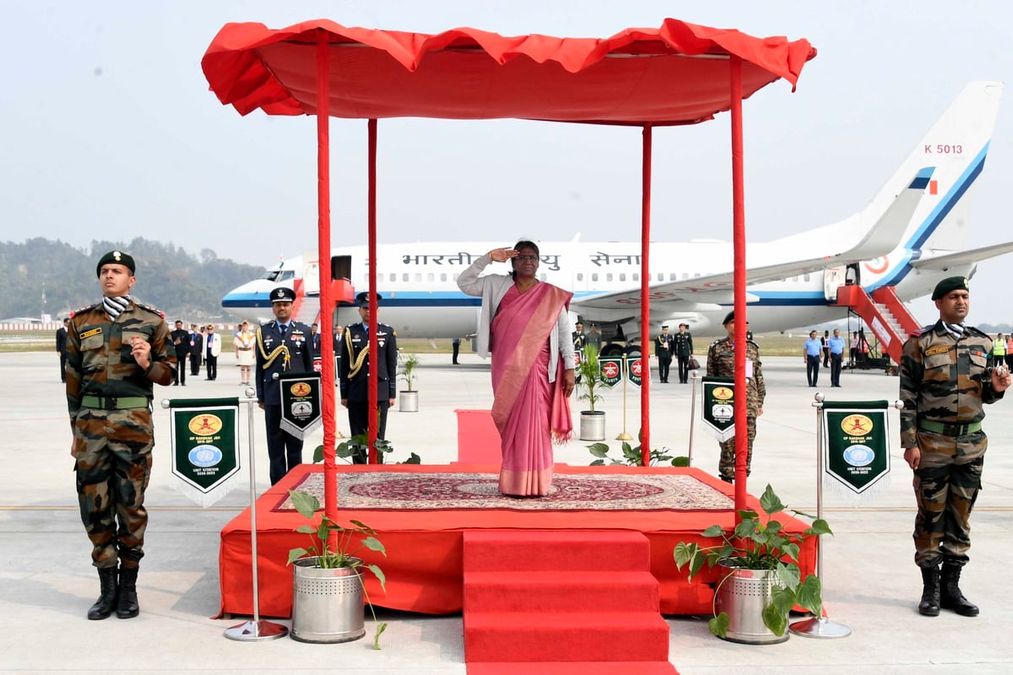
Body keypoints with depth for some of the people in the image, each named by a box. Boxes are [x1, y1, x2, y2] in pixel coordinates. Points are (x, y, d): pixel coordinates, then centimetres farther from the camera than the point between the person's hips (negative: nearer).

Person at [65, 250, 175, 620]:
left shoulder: (151, 321, 6)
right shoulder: (81, 322, 11)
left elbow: (169, 372, 8)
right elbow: (73, 379, 13)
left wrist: (147, 364, -14)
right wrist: (76, 430, 10)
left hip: (134, 422, -2)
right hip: (91, 421, 2)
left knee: (131, 506, 3)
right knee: (94, 506, 2)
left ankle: (128, 587, 14)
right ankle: (107, 587, 14)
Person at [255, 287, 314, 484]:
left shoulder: (304, 331, 6)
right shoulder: (263, 332, 7)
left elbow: (309, 364, 7)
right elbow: (260, 366, 7)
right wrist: (260, 396, 4)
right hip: (273, 395, 0)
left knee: (295, 442, 5)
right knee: (275, 442, 3)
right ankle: (278, 485, 9)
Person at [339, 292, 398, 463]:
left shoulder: (388, 332, 5)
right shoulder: (350, 332, 6)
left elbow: (392, 364, 6)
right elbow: (344, 365, 7)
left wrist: (392, 393, 2)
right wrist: (344, 394, 4)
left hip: (380, 392, -1)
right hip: (356, 393, 1)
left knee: (378, 437, 1)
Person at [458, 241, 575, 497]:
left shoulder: (551, 295, 2)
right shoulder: (497, 286, 7)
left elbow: (565, 332, 3)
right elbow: (464, 283, 6)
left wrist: (569, 368, -2)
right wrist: (488, 258, -3)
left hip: (535, 368, -2)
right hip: (506, 368, 2)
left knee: (532, 423, -5)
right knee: (511, 424, 4)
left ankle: (534, 483, -2)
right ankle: (513, 482, 9)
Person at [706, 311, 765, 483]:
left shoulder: (753, 348, 11)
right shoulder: (717, 348, 2)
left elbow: (759, 377, 12)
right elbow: (710, 377, 3)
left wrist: (760, 402, 9)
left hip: (749, 404, 3)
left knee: (746, 443, 4)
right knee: (728, 443, -3)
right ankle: (726, 479, 8)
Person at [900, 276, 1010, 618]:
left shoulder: (982, 342, 10)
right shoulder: (921, 343, -4)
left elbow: (985, 394, 17)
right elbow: (907, 396, -6)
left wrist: (996, 388, -6)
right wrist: (909, 442, -11)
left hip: (972, 444, 4)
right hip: (933, 443, -4)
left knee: (961, 516, 9)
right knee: (931, 516, 3)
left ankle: (951, 586, 20)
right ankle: (931, 588, 14)